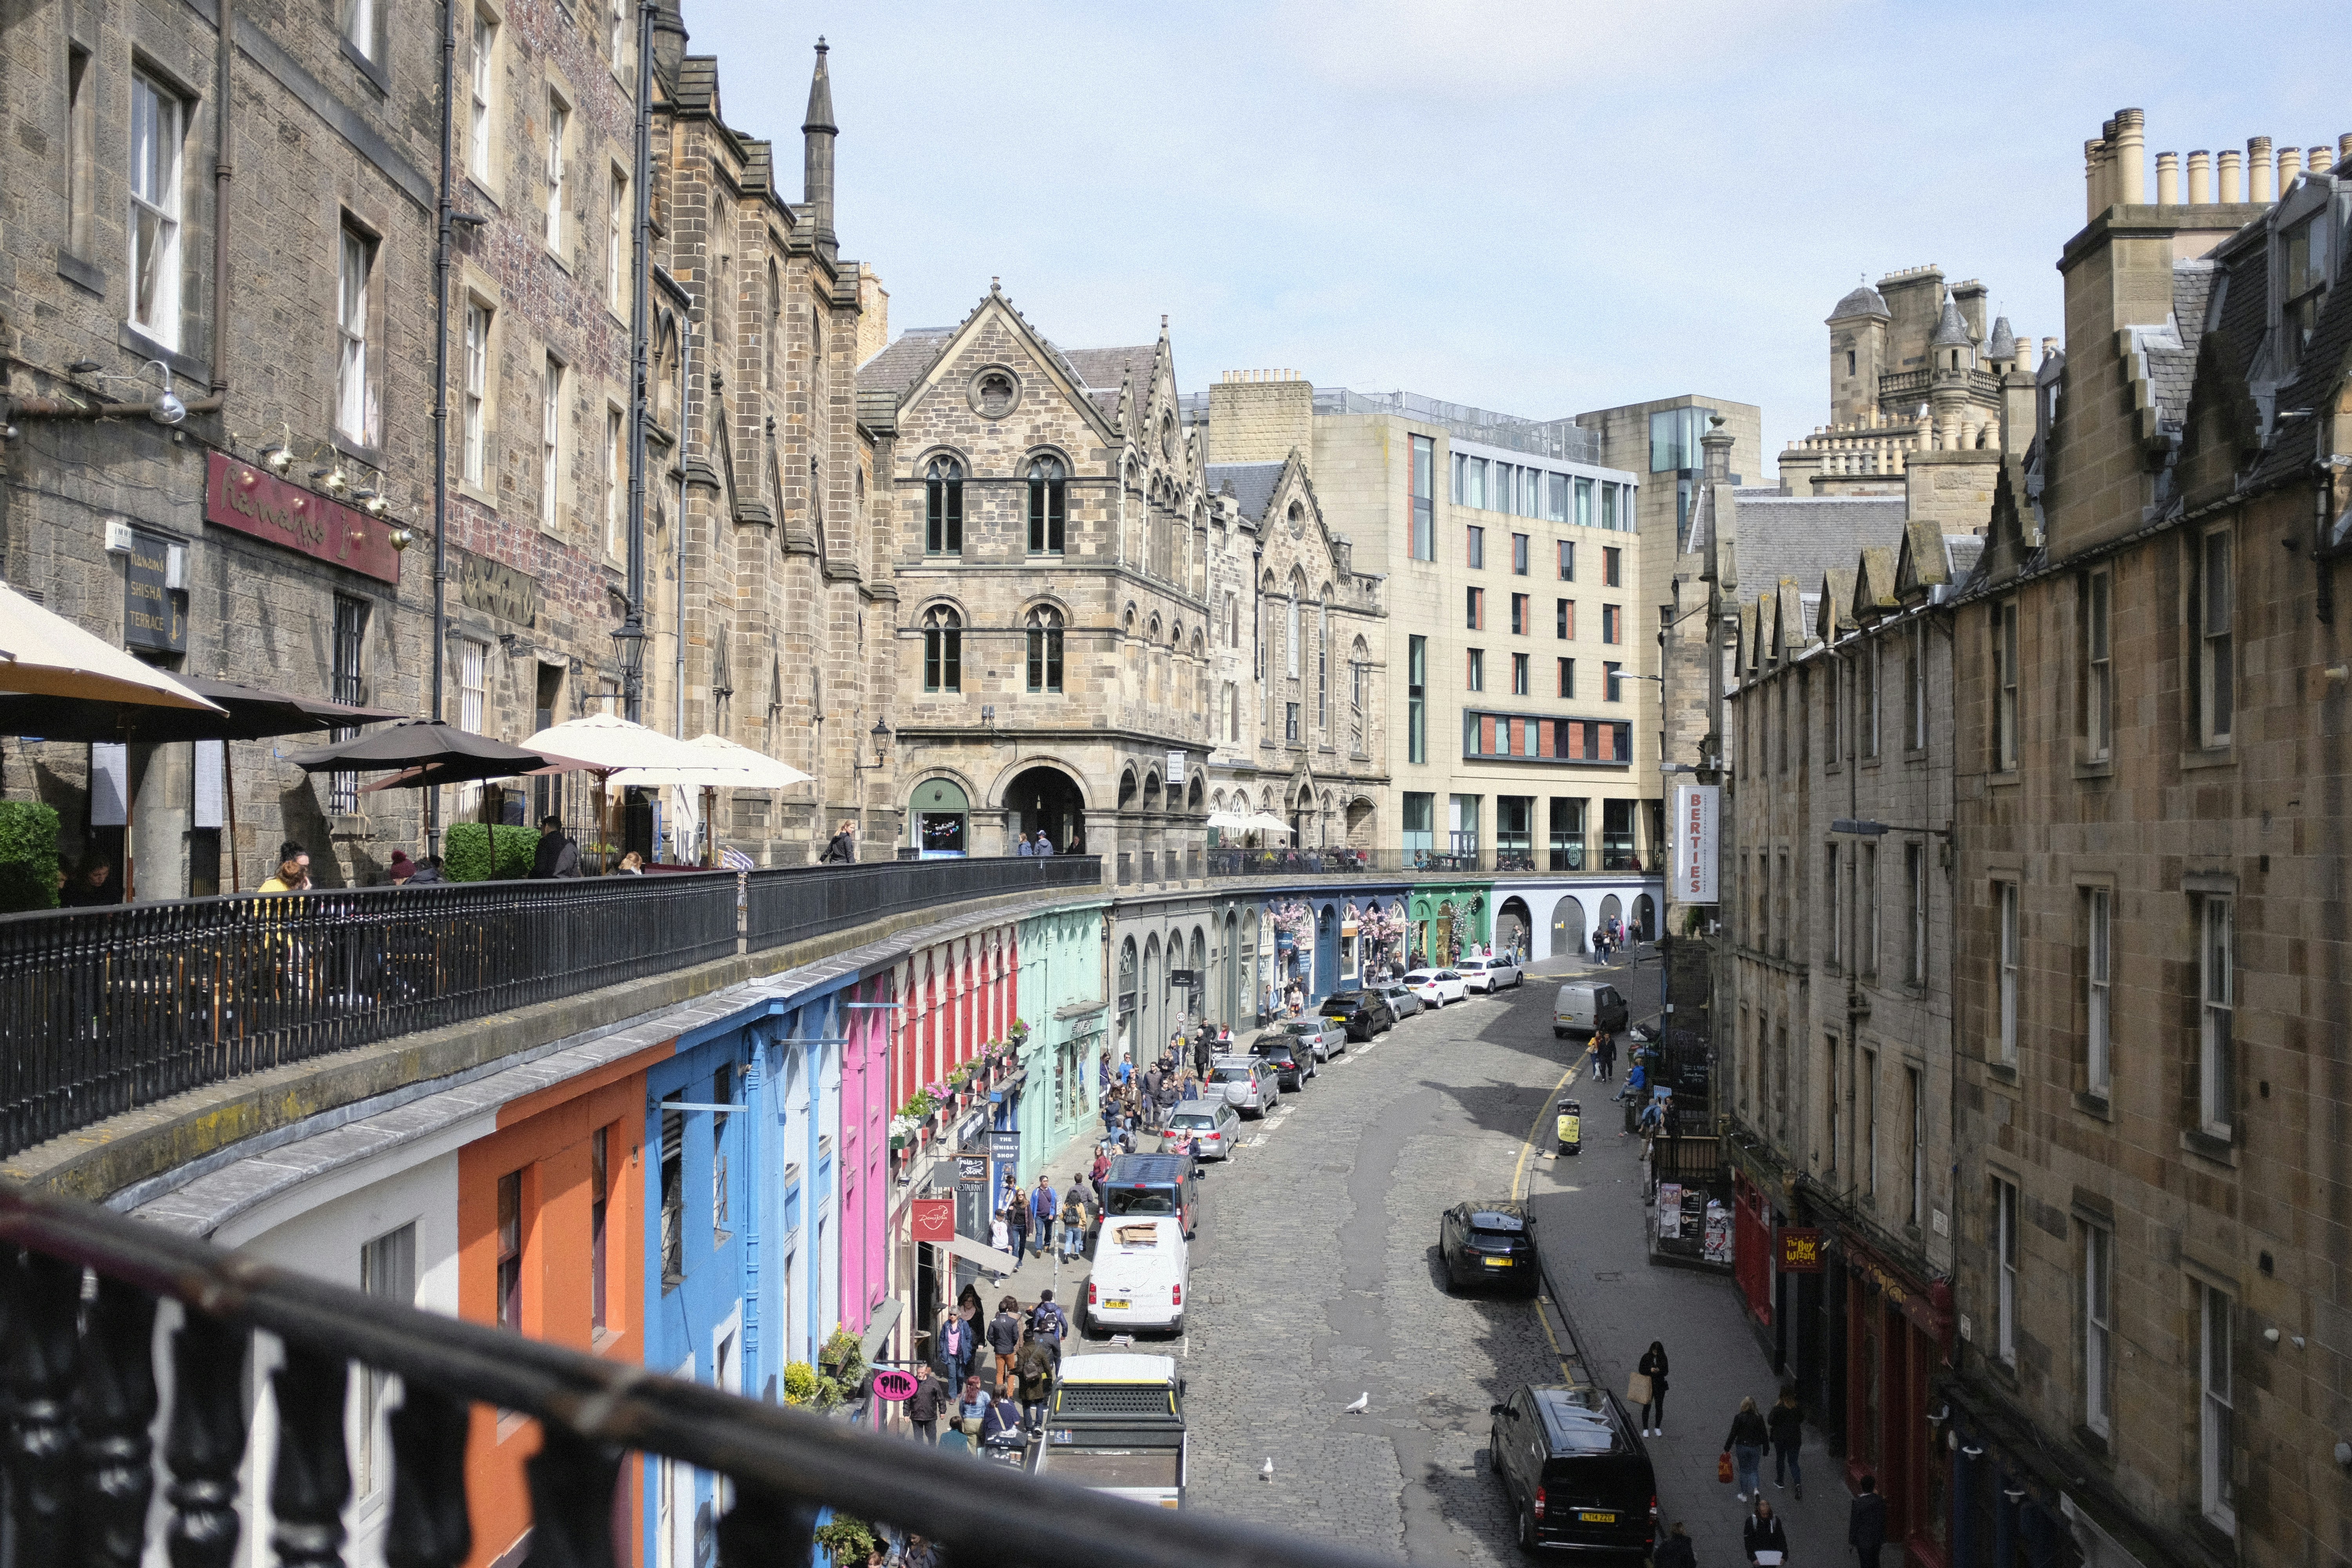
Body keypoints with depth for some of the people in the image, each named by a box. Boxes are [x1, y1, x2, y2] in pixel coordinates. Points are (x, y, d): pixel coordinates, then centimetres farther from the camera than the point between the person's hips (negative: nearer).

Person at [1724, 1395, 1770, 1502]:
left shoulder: (1739, 1418, -13)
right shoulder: (1759, 1418, -6)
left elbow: (1733, 1435, -10)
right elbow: (1764, 1436, -2)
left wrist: (1727, 1449, -1)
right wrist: (1766, 1451, 7)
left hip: (1742, 1448, -1)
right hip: (1756, 1448, 1)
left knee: (1744, 1471, 14)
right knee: (1753, 1470, 16)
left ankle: (1744, 1495, 21)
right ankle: (1756, 1488, -9)